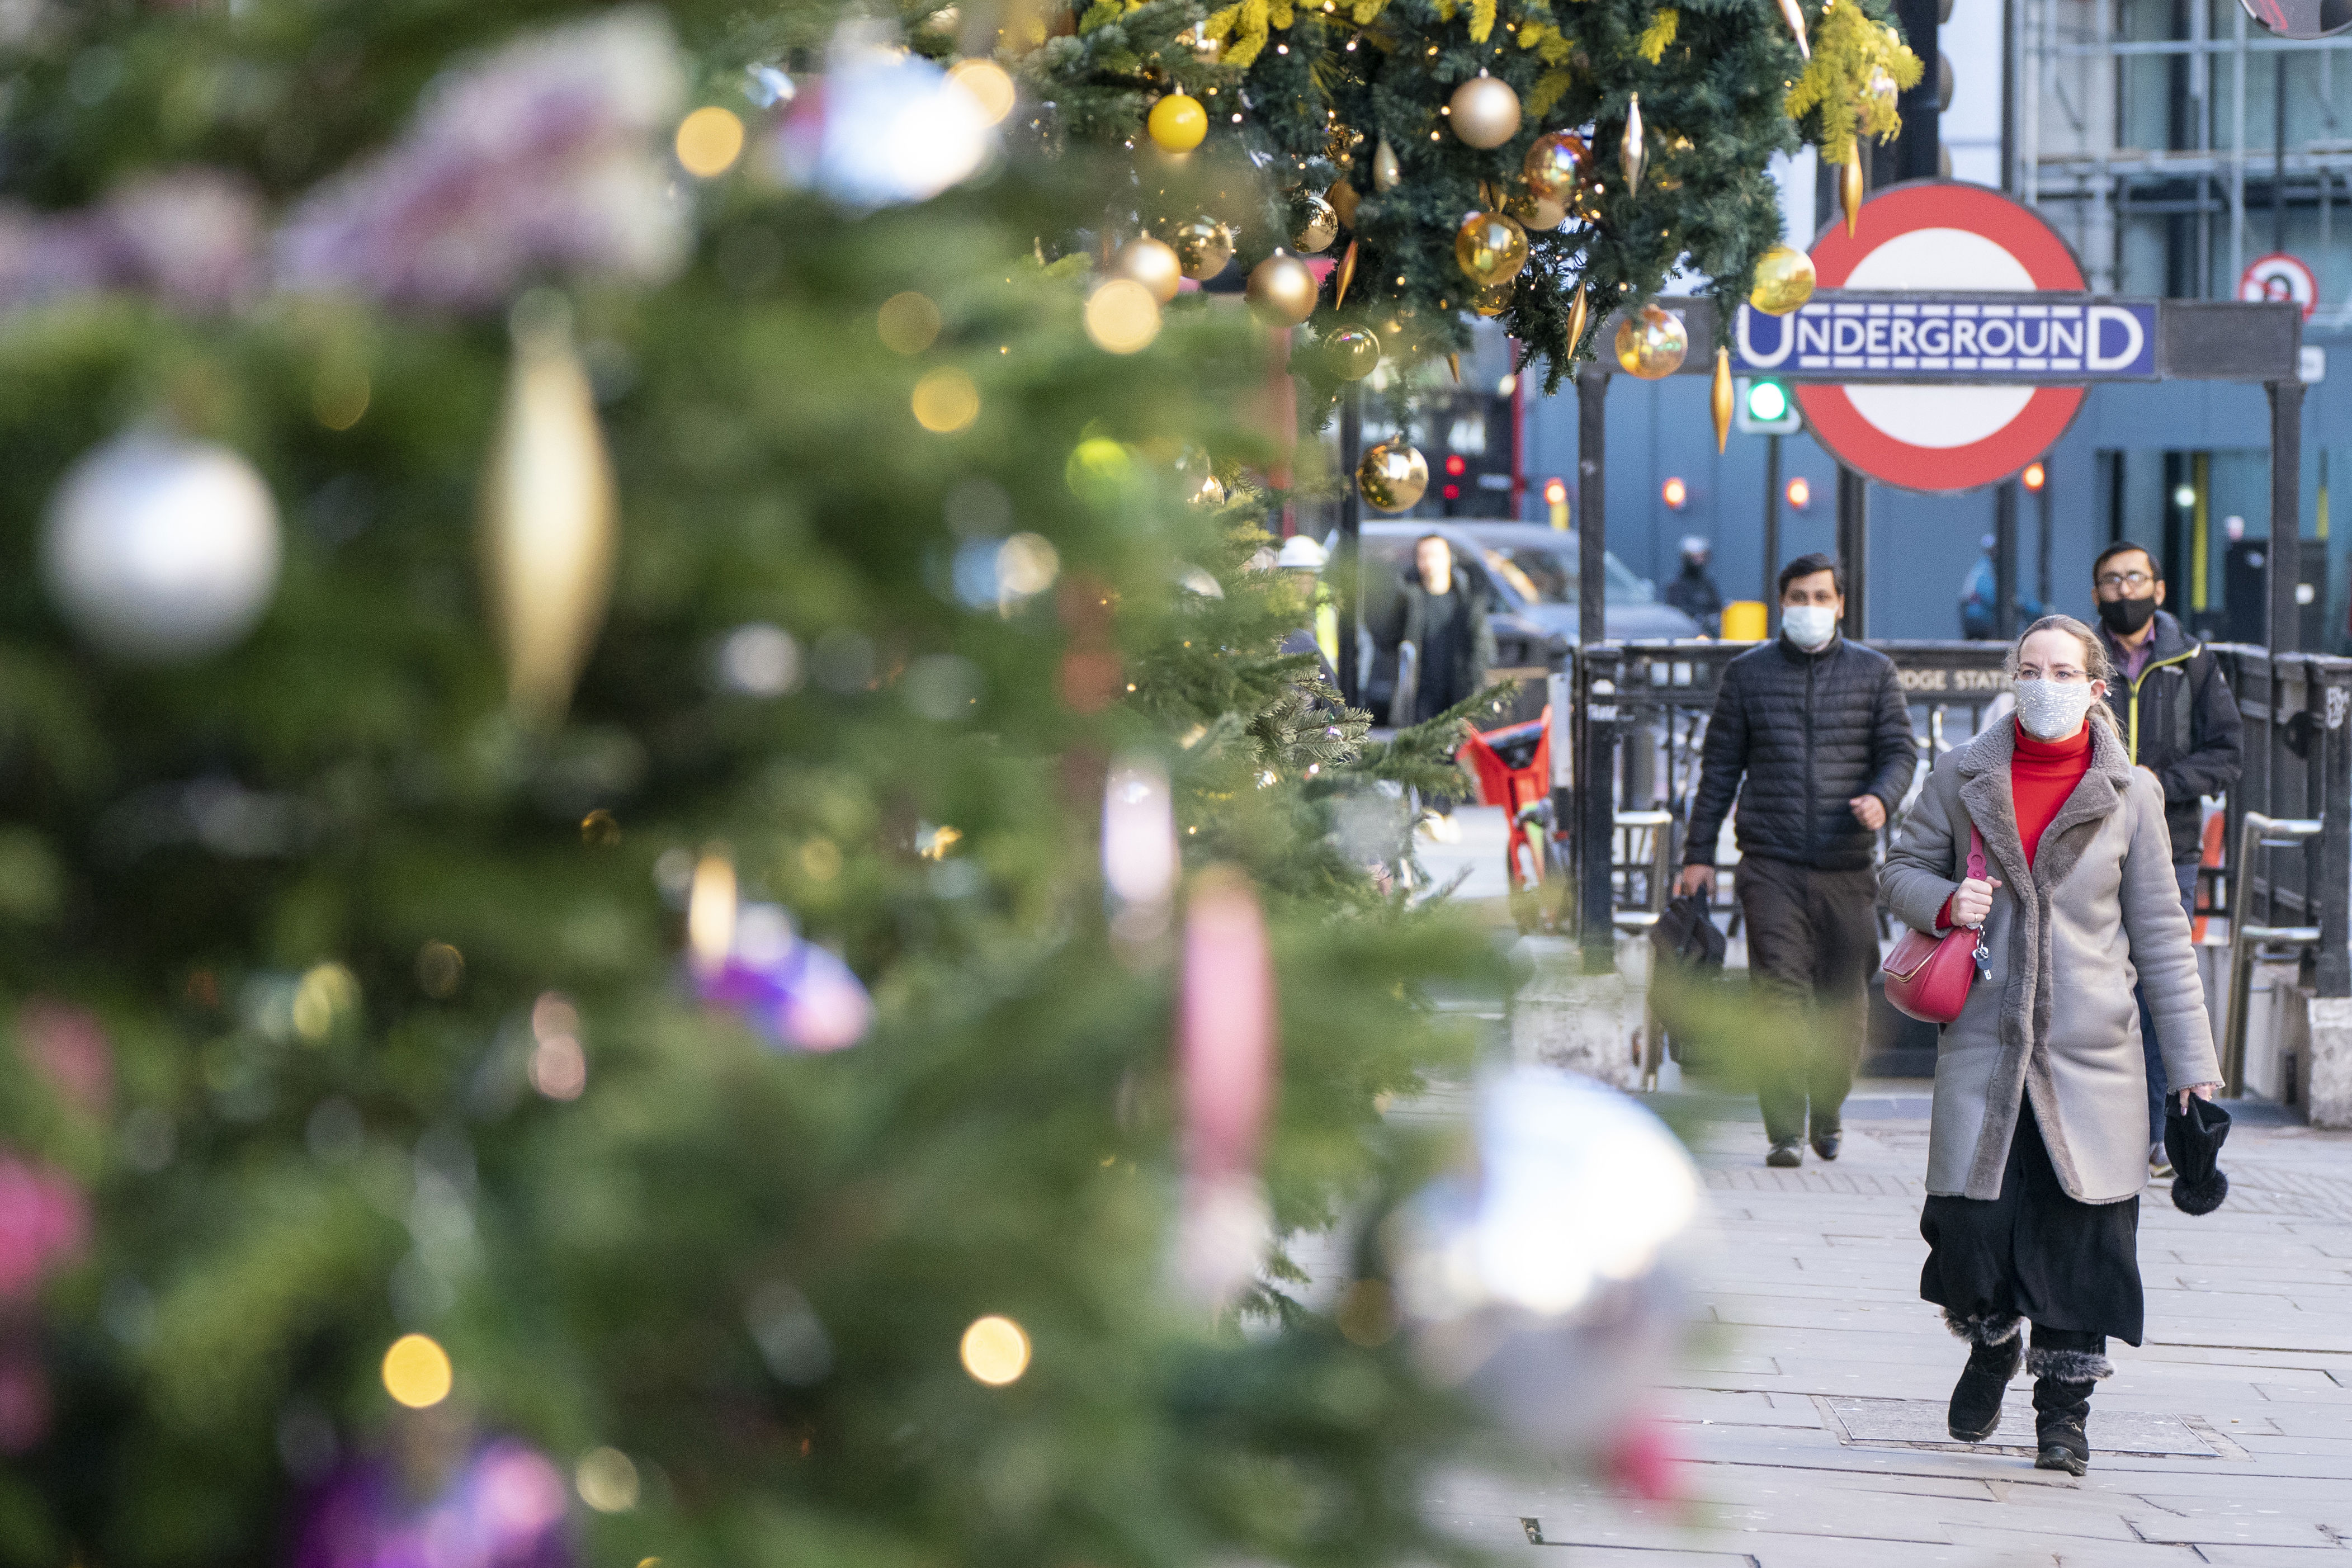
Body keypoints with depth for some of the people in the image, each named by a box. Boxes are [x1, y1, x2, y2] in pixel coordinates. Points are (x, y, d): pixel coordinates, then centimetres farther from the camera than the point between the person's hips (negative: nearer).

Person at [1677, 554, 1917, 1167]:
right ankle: (1785, 1132, -12)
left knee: (1843, 998, 4)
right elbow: (1719, 765, 12)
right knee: (1780, 994, -11)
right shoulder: (1748, 674, 10)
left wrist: (1880, 798, -14)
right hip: (1771, 864, -1)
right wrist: (1699, 851, 8)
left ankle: (1828, 1112, 24)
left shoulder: (1874, 672, 11)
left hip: (1847, 866, 1)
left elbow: (1901, 751, 8)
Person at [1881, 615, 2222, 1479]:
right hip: (1983, 1038, 0)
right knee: (1969, 1219, -7)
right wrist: (1944, 904, -10)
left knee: (2081, 1229, -3)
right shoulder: (1963, 777, 4)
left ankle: (2064, 1411, 12)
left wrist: (2193, 1064, 2)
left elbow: (2160, 932, 5)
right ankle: (1991, 1343, 26)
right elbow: (1902, 871, 15)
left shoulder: (2129, 794, 3)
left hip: (2089, 1048, 0)